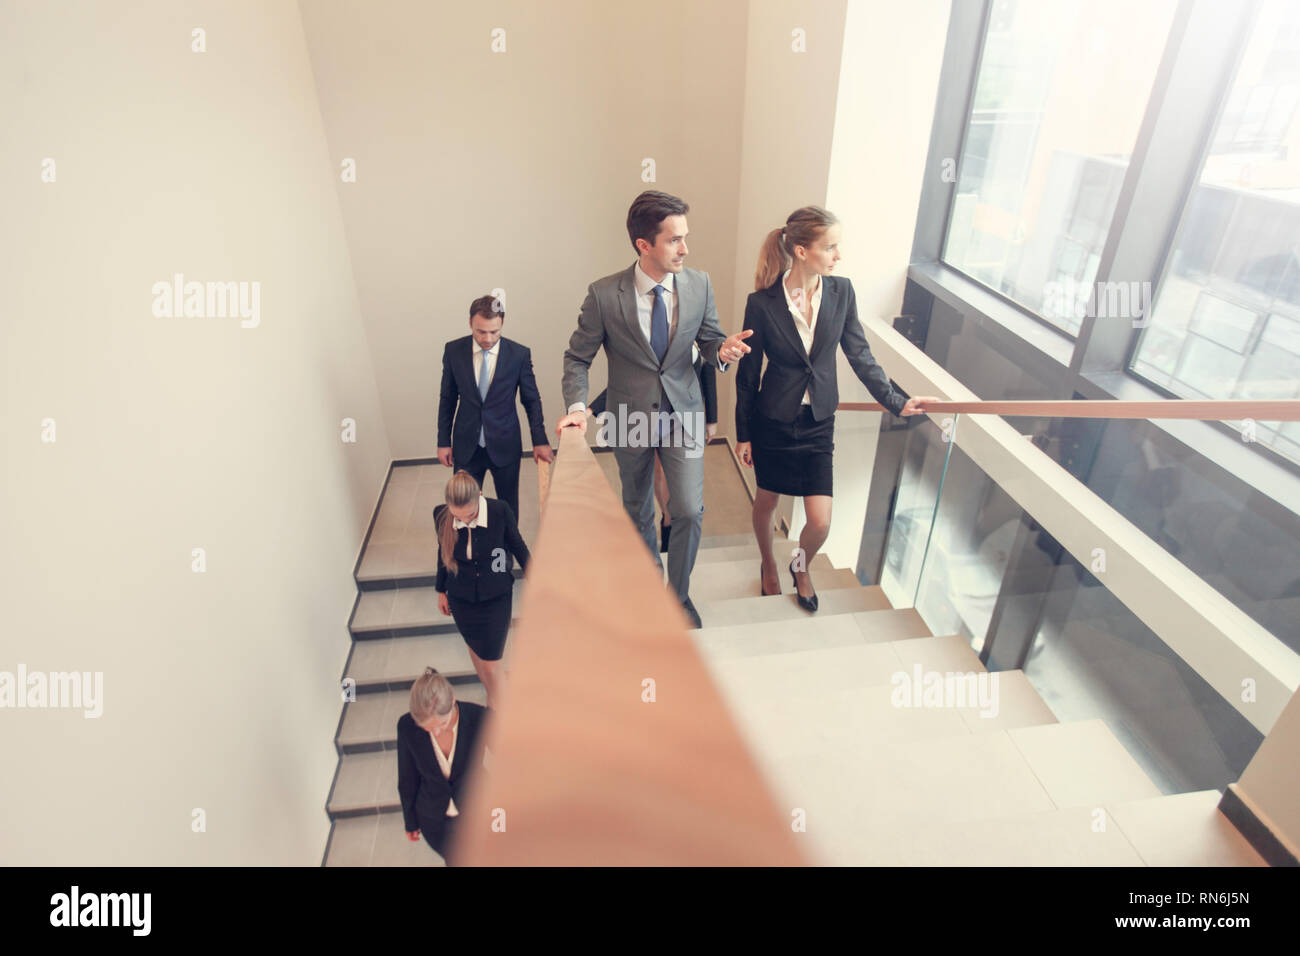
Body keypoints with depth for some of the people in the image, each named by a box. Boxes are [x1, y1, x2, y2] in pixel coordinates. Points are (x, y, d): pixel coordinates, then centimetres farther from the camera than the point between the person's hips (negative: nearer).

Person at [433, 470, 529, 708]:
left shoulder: (500, 511, -26)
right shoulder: (441, 515, -18)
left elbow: (518, 546, -8)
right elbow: (443, 552, 1)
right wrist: (441, 590, 14)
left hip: (496, 598, -3)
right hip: (461, 599, 3)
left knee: (490, 662, 5)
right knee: (476, 650, 23)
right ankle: (493, 693, 50)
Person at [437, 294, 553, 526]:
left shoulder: (519, 354, -11)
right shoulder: (453, 351, -6)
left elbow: (532, 400, 0)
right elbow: (447, 398, 3)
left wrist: (540, 441, -2)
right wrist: (443, 442, 3)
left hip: (505, 446, -1)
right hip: (466, 446, 1)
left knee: (509, 507, 14)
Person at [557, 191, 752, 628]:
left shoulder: (699, 285, -9)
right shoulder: (604, 295, -16)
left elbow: (709, 341, 4)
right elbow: (577, 357, -6)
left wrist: (722, 350, -20)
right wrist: (577, 405, -22)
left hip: (683, 413, 1)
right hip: (632, 418, -1)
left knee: (689, 510, -6)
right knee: (637, 510, 17)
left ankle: (679, 592, 22)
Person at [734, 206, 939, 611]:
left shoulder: (841, 292, -6)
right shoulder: (762, 303, -15)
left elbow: (860, 355, 3)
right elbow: (747, 373, -6)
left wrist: (898, 402, 0)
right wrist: (743, 433, -2)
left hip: (818, 424, 2)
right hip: (773, 421, -2)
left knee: (820, 521, 1)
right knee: (766, 501, 17)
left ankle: (802, 567, 36)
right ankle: (768, 566, 48)